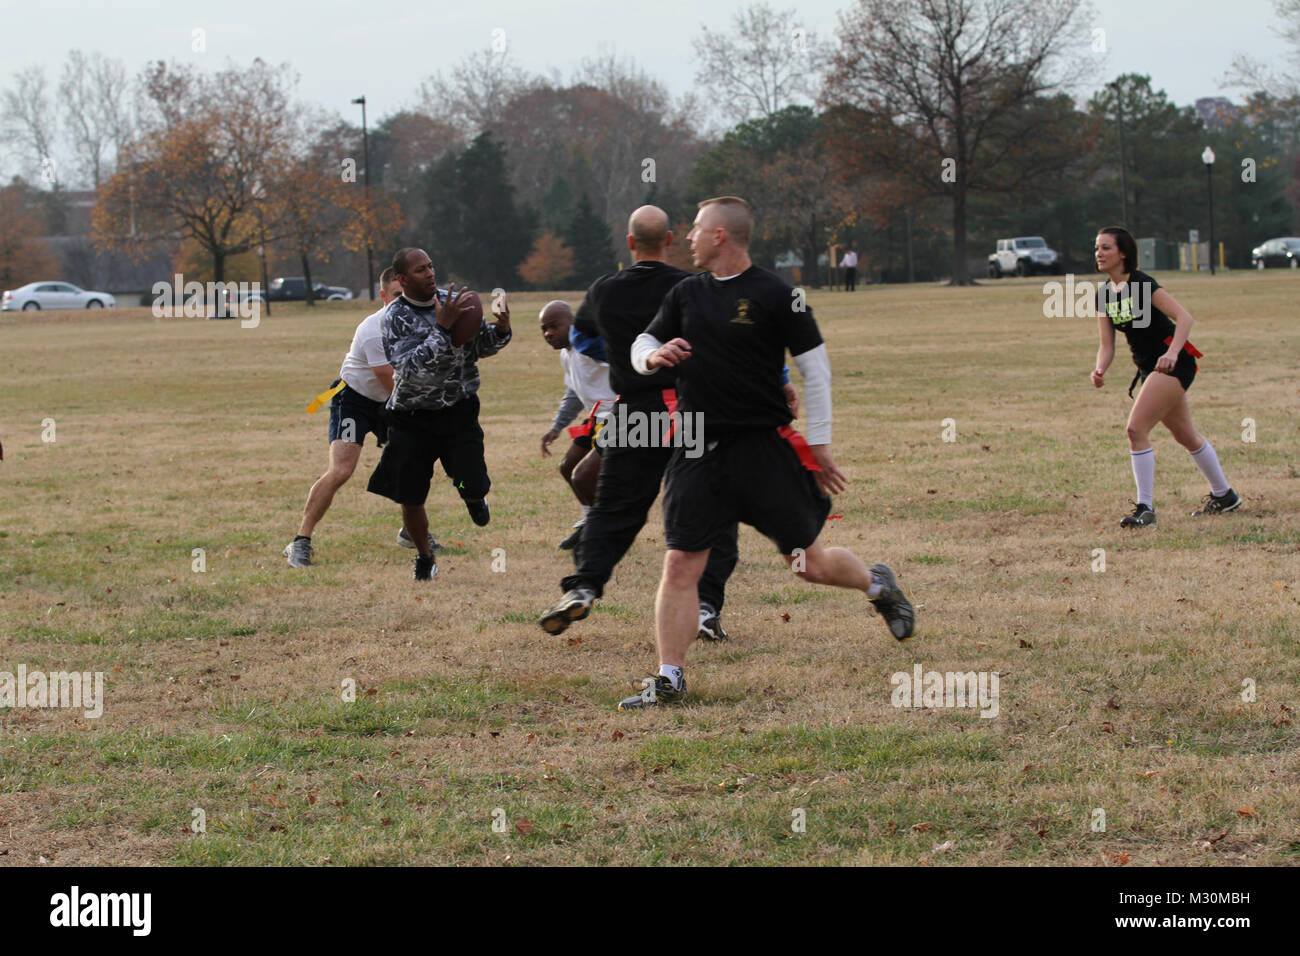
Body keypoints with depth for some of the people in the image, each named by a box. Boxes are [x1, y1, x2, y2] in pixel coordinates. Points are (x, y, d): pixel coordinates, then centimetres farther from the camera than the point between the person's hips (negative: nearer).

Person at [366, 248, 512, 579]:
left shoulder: (455, 300, -1)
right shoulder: (395, 316, -13)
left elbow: (481, 346, 10)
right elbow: (410, 367, -27)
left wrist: (500, 331, -12)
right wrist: (443, 329, -34)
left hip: (458, 411, 1)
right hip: (412, 418, -1)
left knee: (473, 487, -13)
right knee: (410, 499, 2)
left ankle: (474, 497, 27)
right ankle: (424, 557, 29)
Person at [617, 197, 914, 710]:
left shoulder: (774, 294, -7)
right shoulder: (686, 294, 9)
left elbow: (815, 365, -4)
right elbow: (643, 343, 16)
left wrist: (818, 445, -5)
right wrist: (653, 355, -10)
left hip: (765, 448, -4)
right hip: (699, 450, 4)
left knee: (809, 562, 2)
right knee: (680, 563, -5)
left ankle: (878, 586, 32)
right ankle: (669, 678, 1)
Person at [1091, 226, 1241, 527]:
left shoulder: (1140, 283, -17)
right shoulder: (1104, 294, 5)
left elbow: (1184, 317, -23)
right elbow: (1107, 345, 4)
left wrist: (1171, 353, -37)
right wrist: (1100, 370, -17)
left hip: (1174, 363, -9)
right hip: (1148, 367, 9)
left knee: (1136, 429, -19)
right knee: (1185, 435, 19)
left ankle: (1145, 508, -15)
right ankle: (1224, 496, 36)